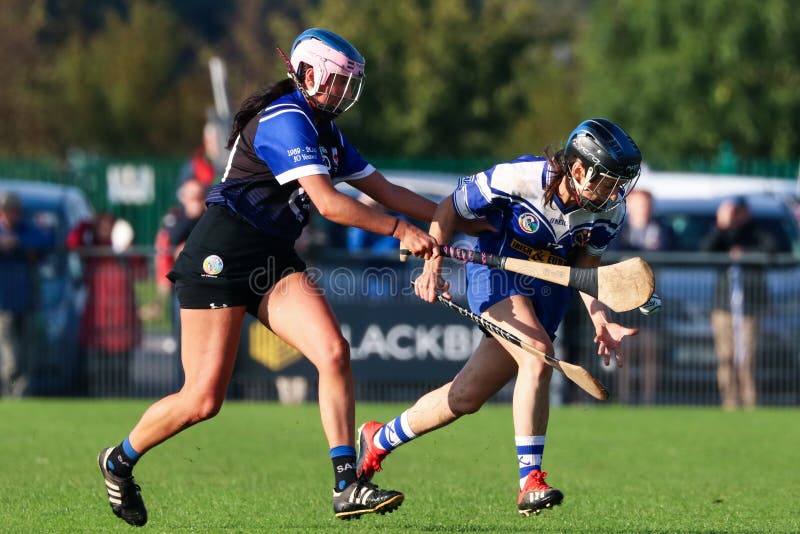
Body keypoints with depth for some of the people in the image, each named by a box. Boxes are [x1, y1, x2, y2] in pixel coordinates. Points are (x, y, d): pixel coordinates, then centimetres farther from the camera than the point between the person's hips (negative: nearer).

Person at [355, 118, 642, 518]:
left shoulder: (610, 210, -14)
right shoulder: (518, 178, -27)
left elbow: (586, 265, 0)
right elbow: (450, 208, -12)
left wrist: (601, 321, -15)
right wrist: (432, 265, -24)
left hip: (549, 292, 5)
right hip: (497, 272, -5)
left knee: (466, 396, 4)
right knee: (538, 355, -31)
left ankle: (378, 440, 28)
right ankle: (530, 482, -25)